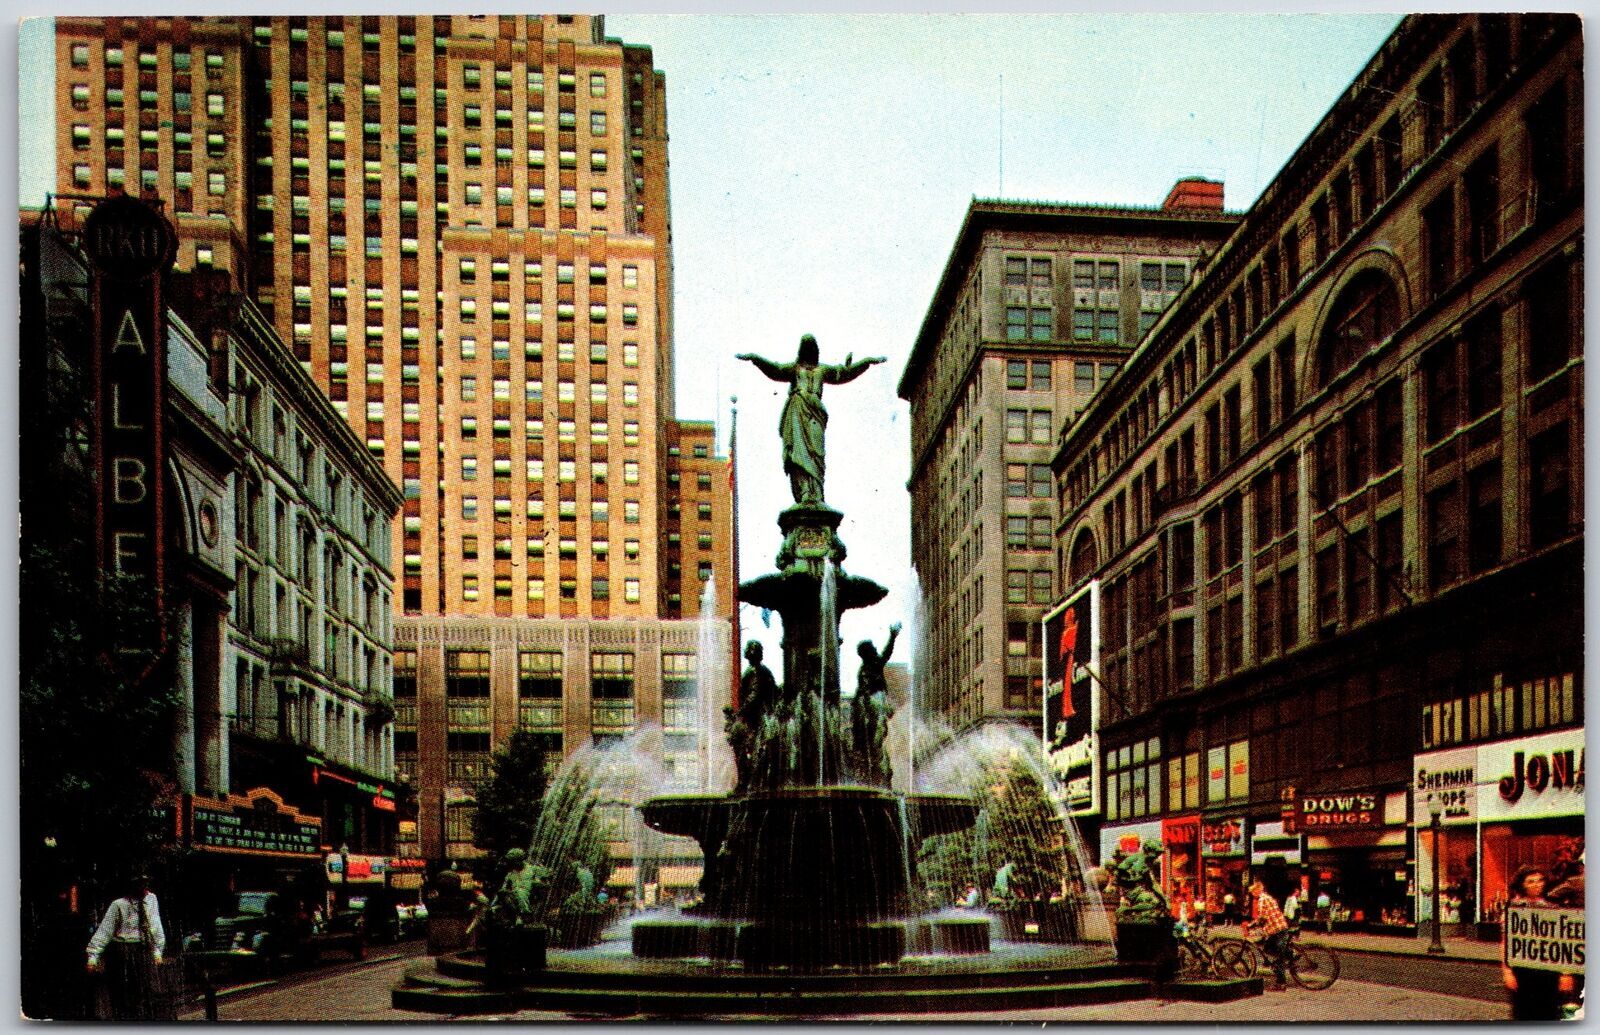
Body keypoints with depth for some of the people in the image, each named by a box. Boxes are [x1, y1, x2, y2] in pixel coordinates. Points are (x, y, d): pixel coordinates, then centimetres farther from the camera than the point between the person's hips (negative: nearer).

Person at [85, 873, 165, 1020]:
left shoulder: (151, 900, 3)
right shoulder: (119, 905, -11)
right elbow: (104, 931, -12)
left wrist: (157, 950, 11)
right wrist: (93, 956, -16)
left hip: (145, 952, 5)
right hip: (123, 952, -5)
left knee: (147, 993, 8)